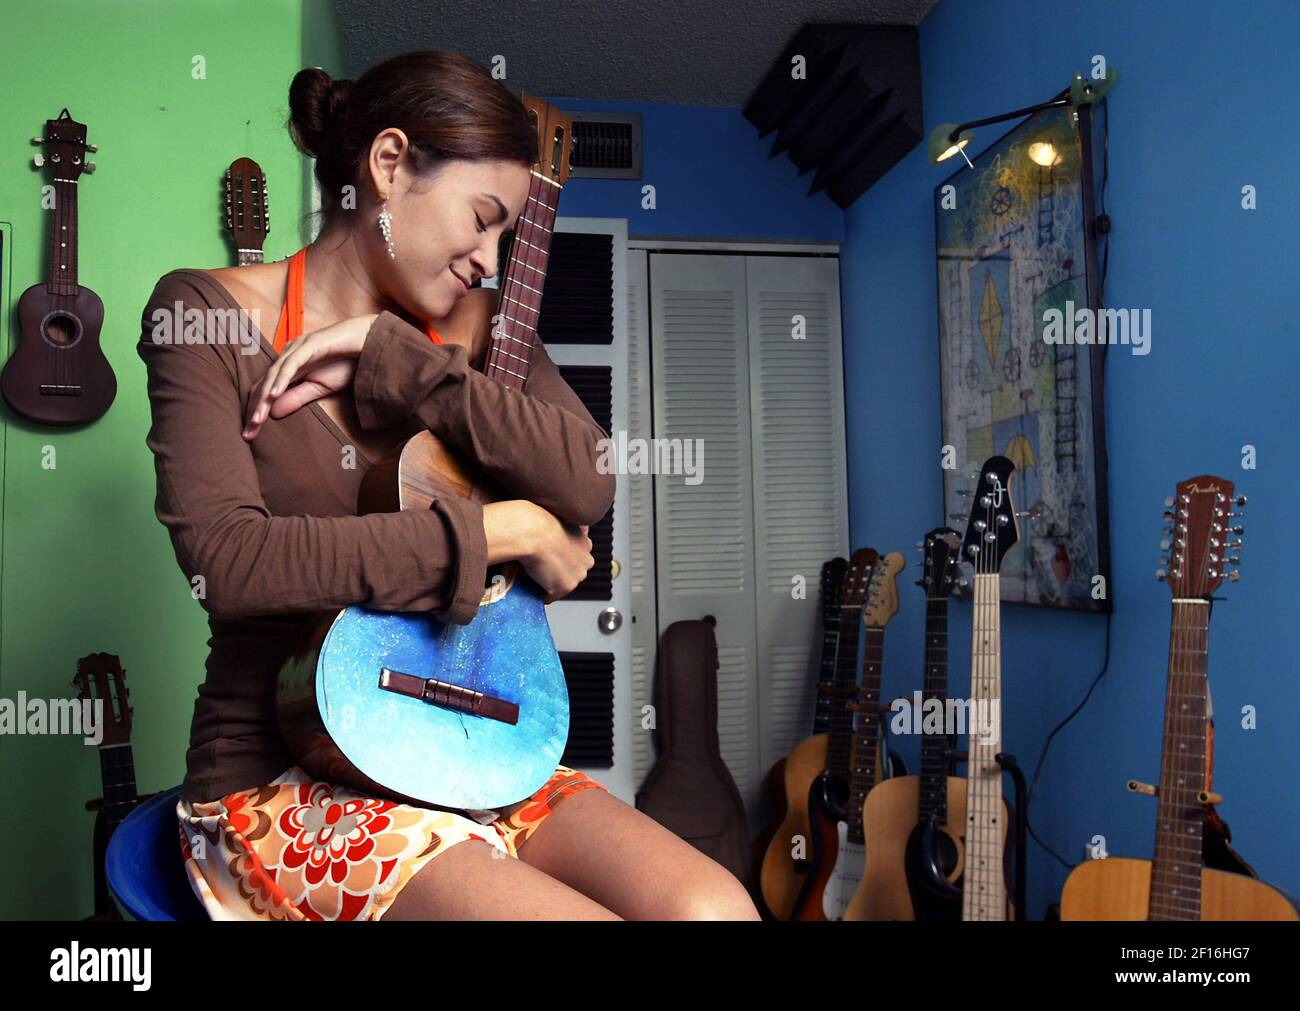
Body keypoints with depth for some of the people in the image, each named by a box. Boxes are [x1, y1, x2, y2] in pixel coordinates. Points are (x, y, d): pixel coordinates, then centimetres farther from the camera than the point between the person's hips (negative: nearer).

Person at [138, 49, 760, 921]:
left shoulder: (473, 324, 8)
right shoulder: (204, 314, -4)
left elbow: (588, 486, -9)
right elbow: (226, 560, -19)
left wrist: (393, 358, -14)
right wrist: (501, 529, -16)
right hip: (281, 776, -4)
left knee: (715, 905, -17)